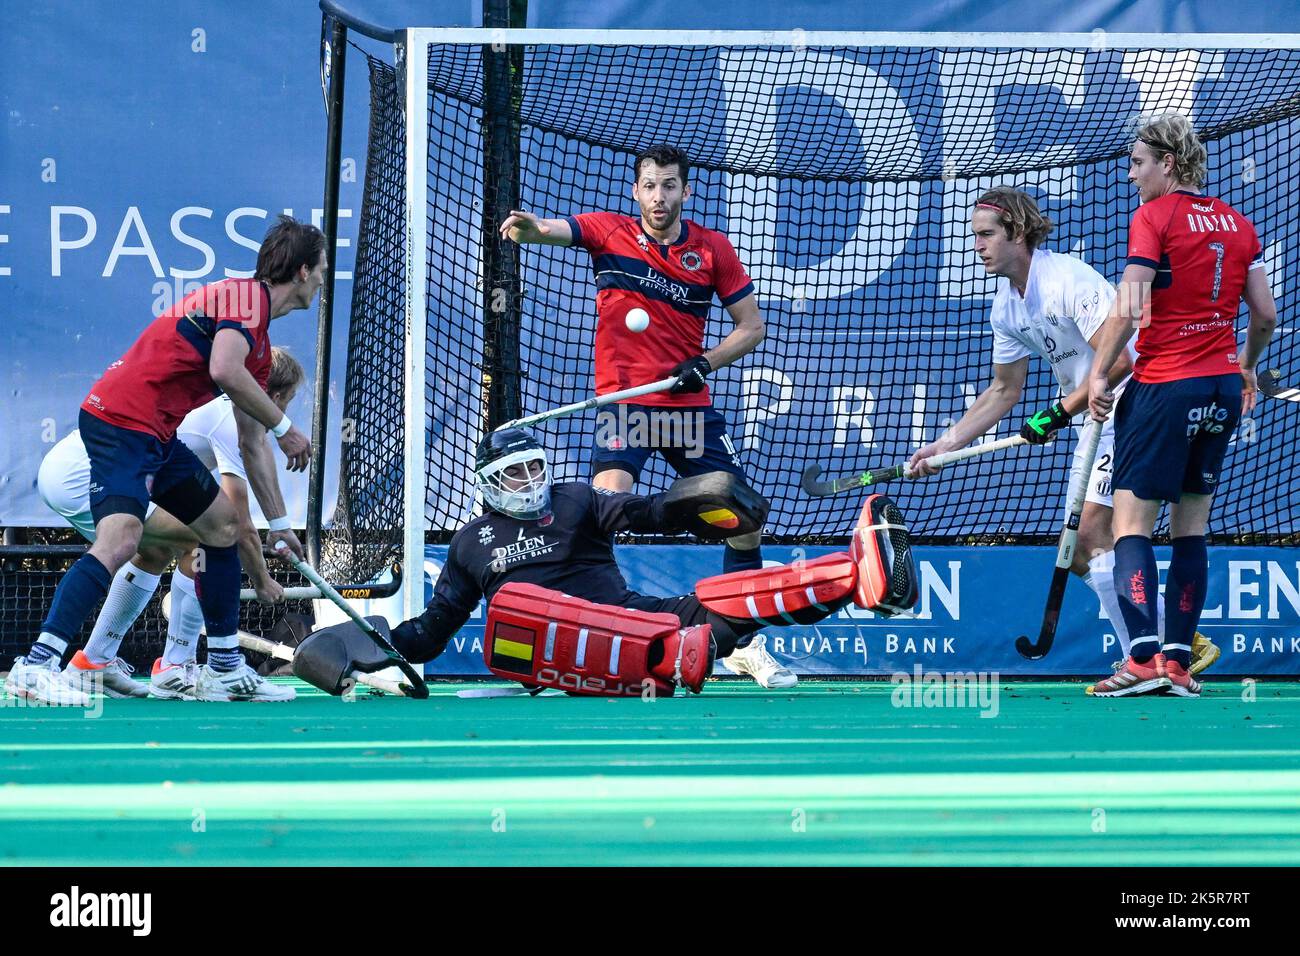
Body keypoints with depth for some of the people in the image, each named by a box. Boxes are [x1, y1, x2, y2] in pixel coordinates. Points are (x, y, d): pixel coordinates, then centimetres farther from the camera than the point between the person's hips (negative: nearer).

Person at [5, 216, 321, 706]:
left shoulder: (259, 343, 22)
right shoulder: (246, 295, -8)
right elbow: (224, 370, -25)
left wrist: (278, 522, 33)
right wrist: (284, 428, -12)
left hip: (155, 435, 11)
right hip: (121, 421, -11)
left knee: (223, 522, 20)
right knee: (121, 538, -26)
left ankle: (225, 664, 28)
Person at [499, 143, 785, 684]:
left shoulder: (713, 249, 5)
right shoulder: (609, 233, 0)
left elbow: (752, 326, 9)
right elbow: (552, 230, -18)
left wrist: (705, 364, -8)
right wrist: (525, 227, -43)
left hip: (689, 406, 3)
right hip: (623, 399, -3)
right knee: (607, 500, -26)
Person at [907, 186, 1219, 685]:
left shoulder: (1068, 279, -19)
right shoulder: (1006, 307, 9)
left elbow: (1118, 360, -26)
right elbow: (1004, 390, 19)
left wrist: (1060, 412, -24)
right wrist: (944, 445, 13)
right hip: (1095, 419, 10)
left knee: (1093, 531, -19)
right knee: (1080, 555, 6)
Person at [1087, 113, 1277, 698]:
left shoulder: (1154, 217, -7)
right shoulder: (1238, 225, 11)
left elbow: (1130, 309, -14)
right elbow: (1265, 314, 12)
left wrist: (1099, 374, -7)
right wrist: (1247, 367, 28)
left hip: (1166, 383, -6)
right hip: (1223, 386, 6)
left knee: (1131, 524, -7)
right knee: (1191, 528, 11)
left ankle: (1144, 657, -21)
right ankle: (1178, 662, 7)